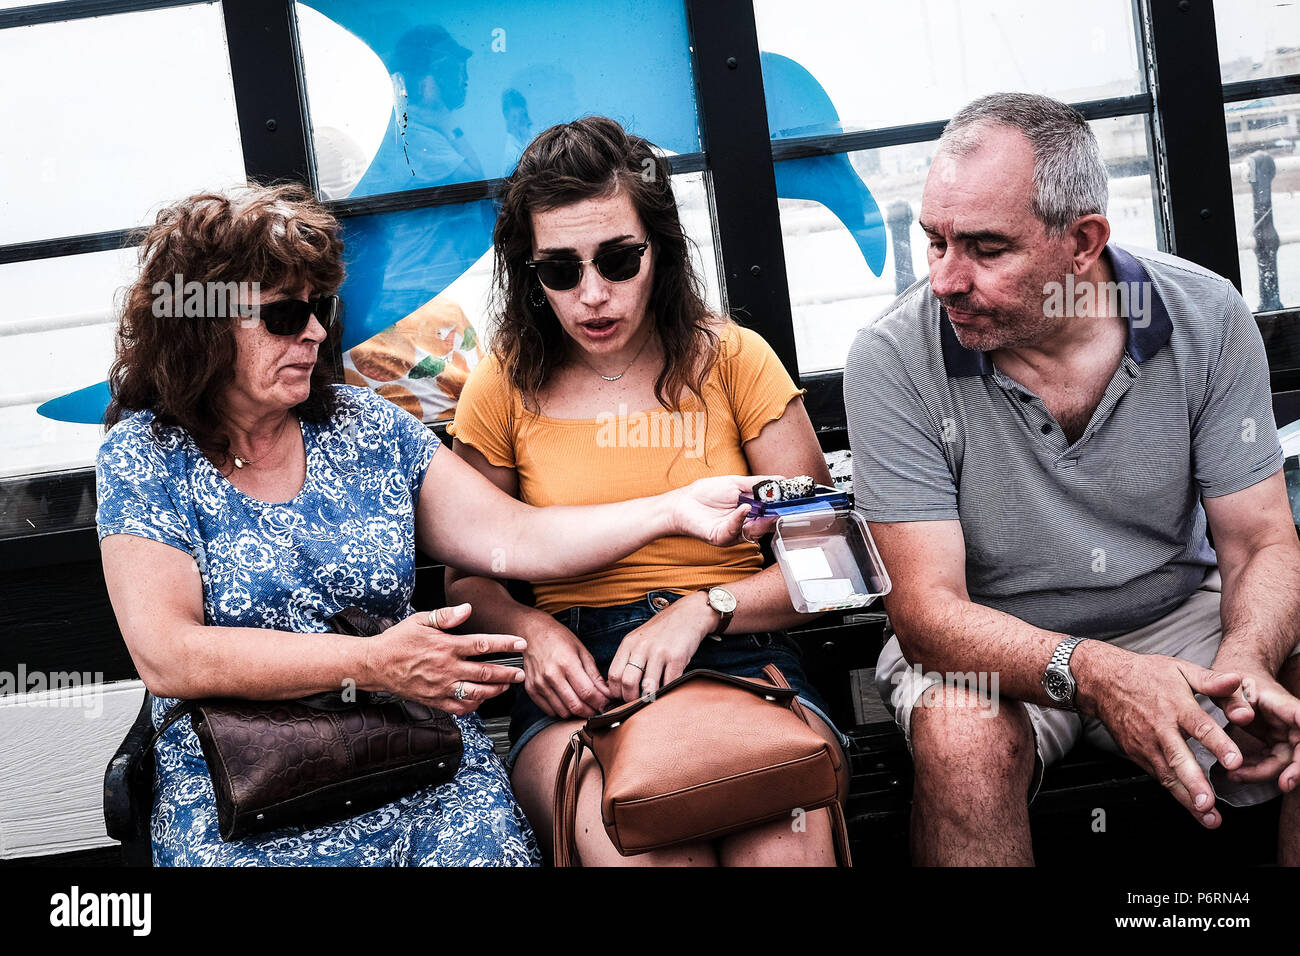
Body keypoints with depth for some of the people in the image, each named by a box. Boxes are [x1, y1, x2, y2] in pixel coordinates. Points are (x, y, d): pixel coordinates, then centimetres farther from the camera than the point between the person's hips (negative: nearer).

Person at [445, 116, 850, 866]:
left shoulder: (732, 359, 7)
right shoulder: (506, 388, 9)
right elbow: (468, 575, 18)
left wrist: (703, 609, -11)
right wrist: (533, 630, -5)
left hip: (741, 656, 1)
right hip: (580, 681, 0)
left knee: (783, 847, -32)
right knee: (637, 849, -35)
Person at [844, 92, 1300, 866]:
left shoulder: (1207, 319, -10)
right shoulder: (894, 359, -18)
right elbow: (928, 609, -20)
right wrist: (1090, 672, -38)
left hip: (1176, 619, 3)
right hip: (986, 646, -2)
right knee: (964, 739, -35)